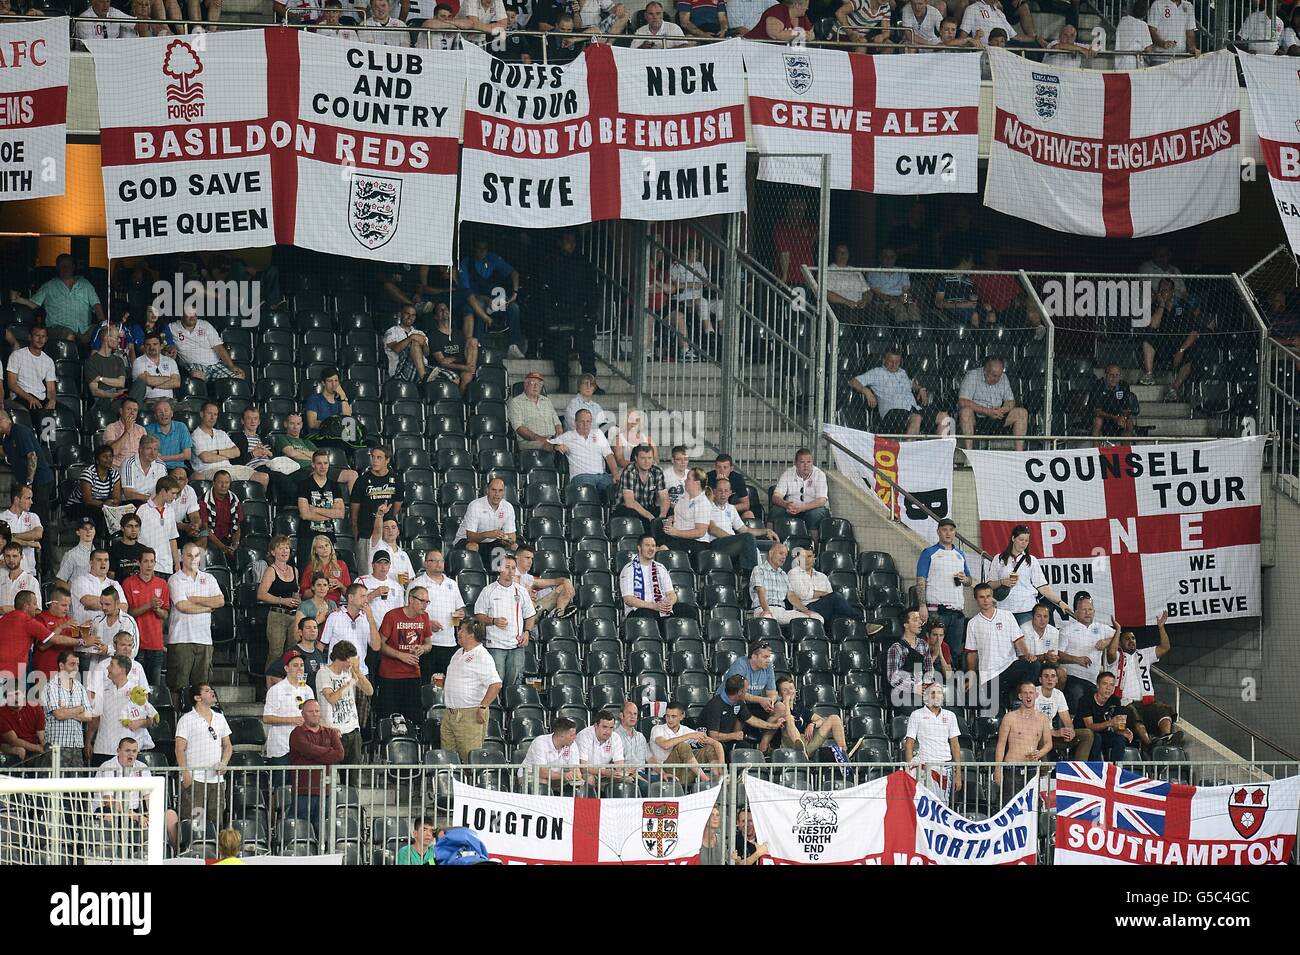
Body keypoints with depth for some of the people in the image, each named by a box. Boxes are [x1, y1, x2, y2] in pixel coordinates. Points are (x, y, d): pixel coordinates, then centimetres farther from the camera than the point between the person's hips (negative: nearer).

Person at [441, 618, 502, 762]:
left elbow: (496, 684, -22)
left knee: (471, 758, -9)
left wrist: (482, 708, -22)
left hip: (470, 715, -9)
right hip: (450, 714, 9)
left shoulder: (482, 657, -13)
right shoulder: (459, 653, 17)